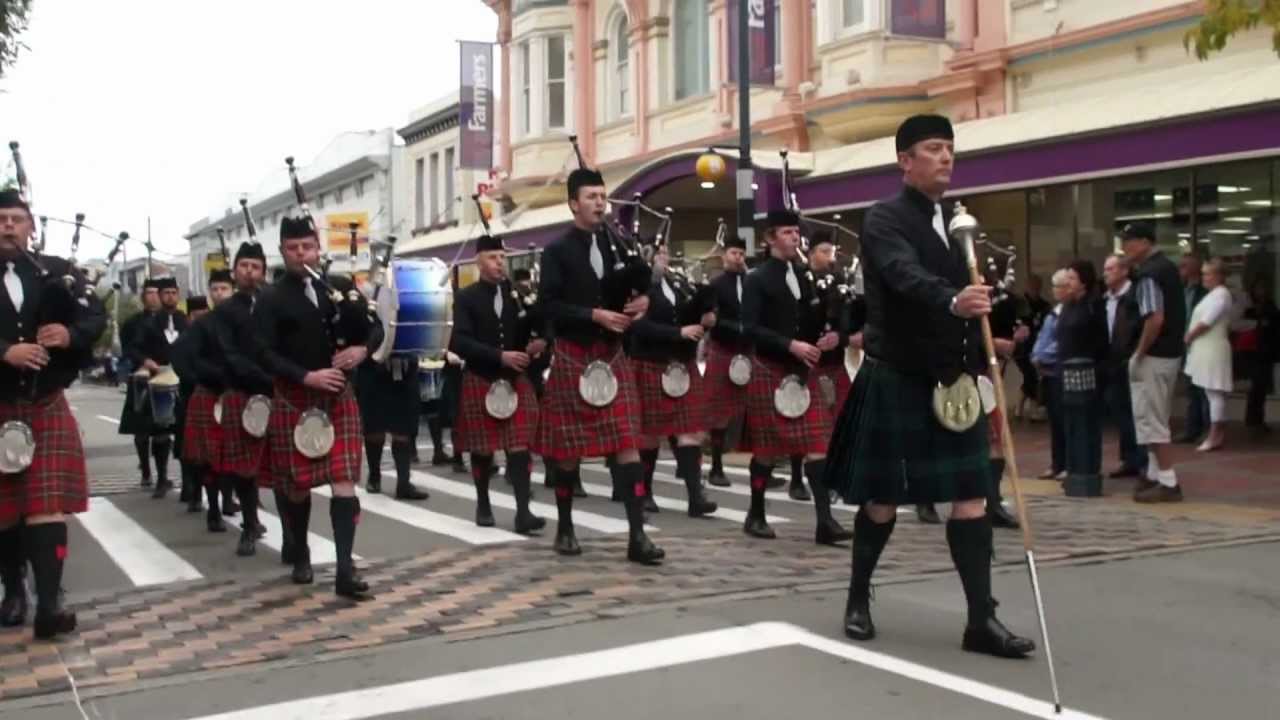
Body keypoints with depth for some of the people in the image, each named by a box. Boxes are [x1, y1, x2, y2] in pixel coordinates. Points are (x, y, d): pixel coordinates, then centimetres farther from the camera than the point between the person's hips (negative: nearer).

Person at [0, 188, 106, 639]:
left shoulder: (58, 270, 5)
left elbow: (97, 316, 0)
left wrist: (71, 333, -20)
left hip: (47, 405, 0)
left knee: (48, 504, -7)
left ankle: (49, 604, -10)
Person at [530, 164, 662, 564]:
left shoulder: (617, 244, 9)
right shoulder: (557, 251, -3)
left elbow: (637, 285, 17)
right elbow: (549, 306, -11)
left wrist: (641, 301, -6)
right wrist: (594, 314, -20)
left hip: (613, 355, 4)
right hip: (573, 357, -3)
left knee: (627, 442, -4)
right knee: (568, 446, 6)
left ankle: (637, 535, -5)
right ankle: (565, 528, 22)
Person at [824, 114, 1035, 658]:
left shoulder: (959, 222, 12)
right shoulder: (884, 219, -9)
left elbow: (970, 292, 15)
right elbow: (906, 275, -30)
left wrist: (975, 365, 5)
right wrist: (953, 301, -48)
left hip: (952, 378, 6)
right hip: (895, 379, -6)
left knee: (970, 494, 1)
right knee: (884, 497, 4)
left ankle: (981, 619, 5)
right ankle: (858, 598, 24)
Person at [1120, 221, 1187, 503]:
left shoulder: (1148, 274, -19)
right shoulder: (1167, 266, 12)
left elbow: (1155, 319, -28)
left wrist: (1139, 353, -19)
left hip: (1154, 356, -10)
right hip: (1171, 351, 10)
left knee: (1150, 419, -3)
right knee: (1156, 417, 19)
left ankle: (1168, 483, -2)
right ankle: (1155, 474, 28)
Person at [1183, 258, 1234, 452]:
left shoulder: (1220, 294, -13)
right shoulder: (1213, 294, 18)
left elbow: (1206, 322, -18)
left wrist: (1189, 336, -6)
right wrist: (1190, 337, 7)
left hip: (1213, 350, -10)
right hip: (1205, 349, 10)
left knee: (1214, 392, -7)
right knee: (1212, 393, 12)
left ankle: (1214, 437, -5)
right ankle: (1218, 434, 17)